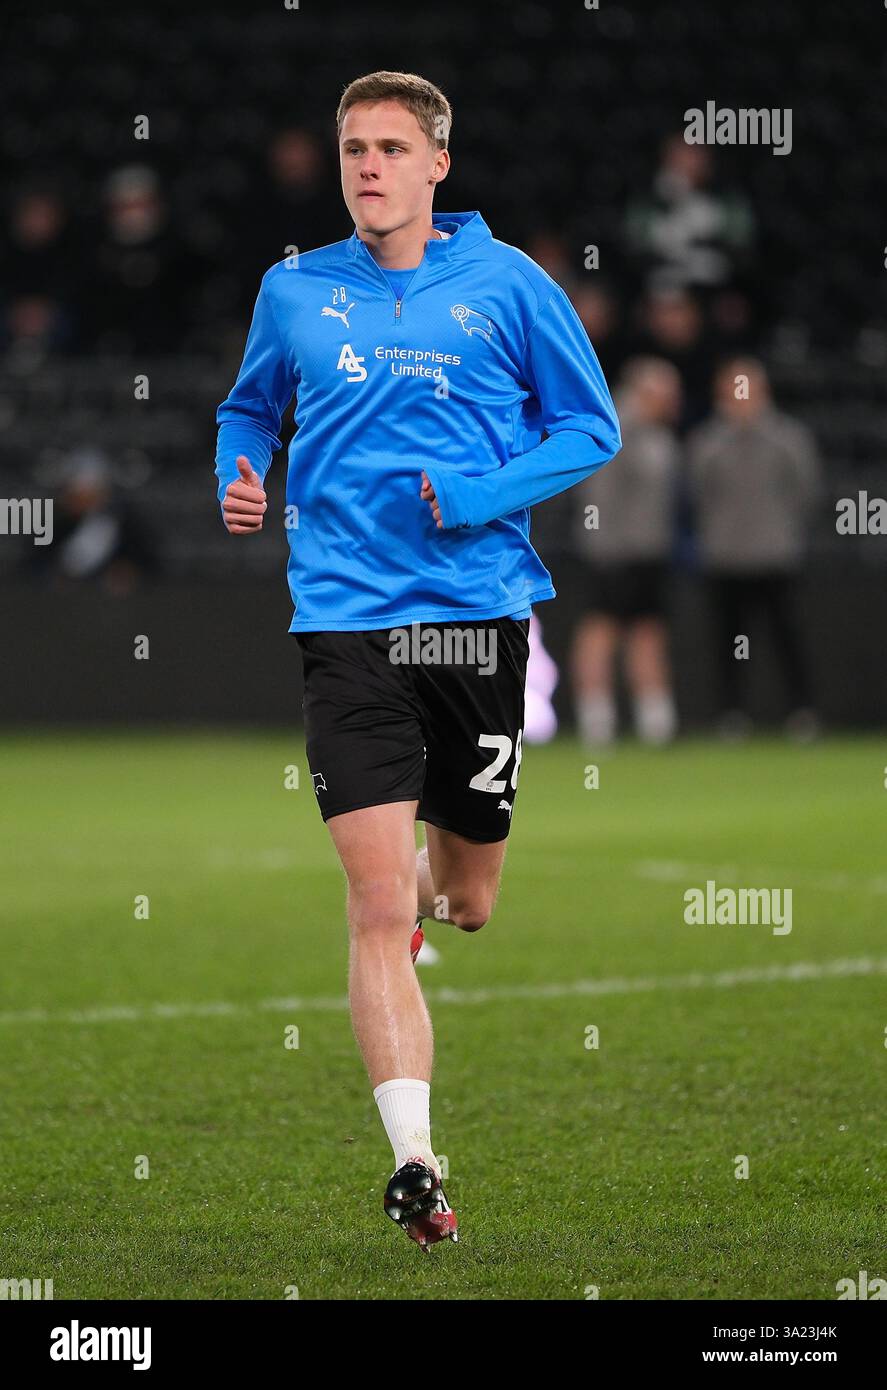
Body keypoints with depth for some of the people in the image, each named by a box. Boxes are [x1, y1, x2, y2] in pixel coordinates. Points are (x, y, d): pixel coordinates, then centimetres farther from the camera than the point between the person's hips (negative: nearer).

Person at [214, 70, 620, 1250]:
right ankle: (413, 1163, -15)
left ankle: (426, 887, 50)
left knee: (467, 904, 12)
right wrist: (237, 482, 3)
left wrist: (482, 496, -11)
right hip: (348, 622, 0)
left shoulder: (507, 285, 2)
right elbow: (250, 408, 25)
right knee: (379, 905, -13)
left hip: (480, 613, 0)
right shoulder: (293, 292, 8)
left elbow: (591, 427, 5)